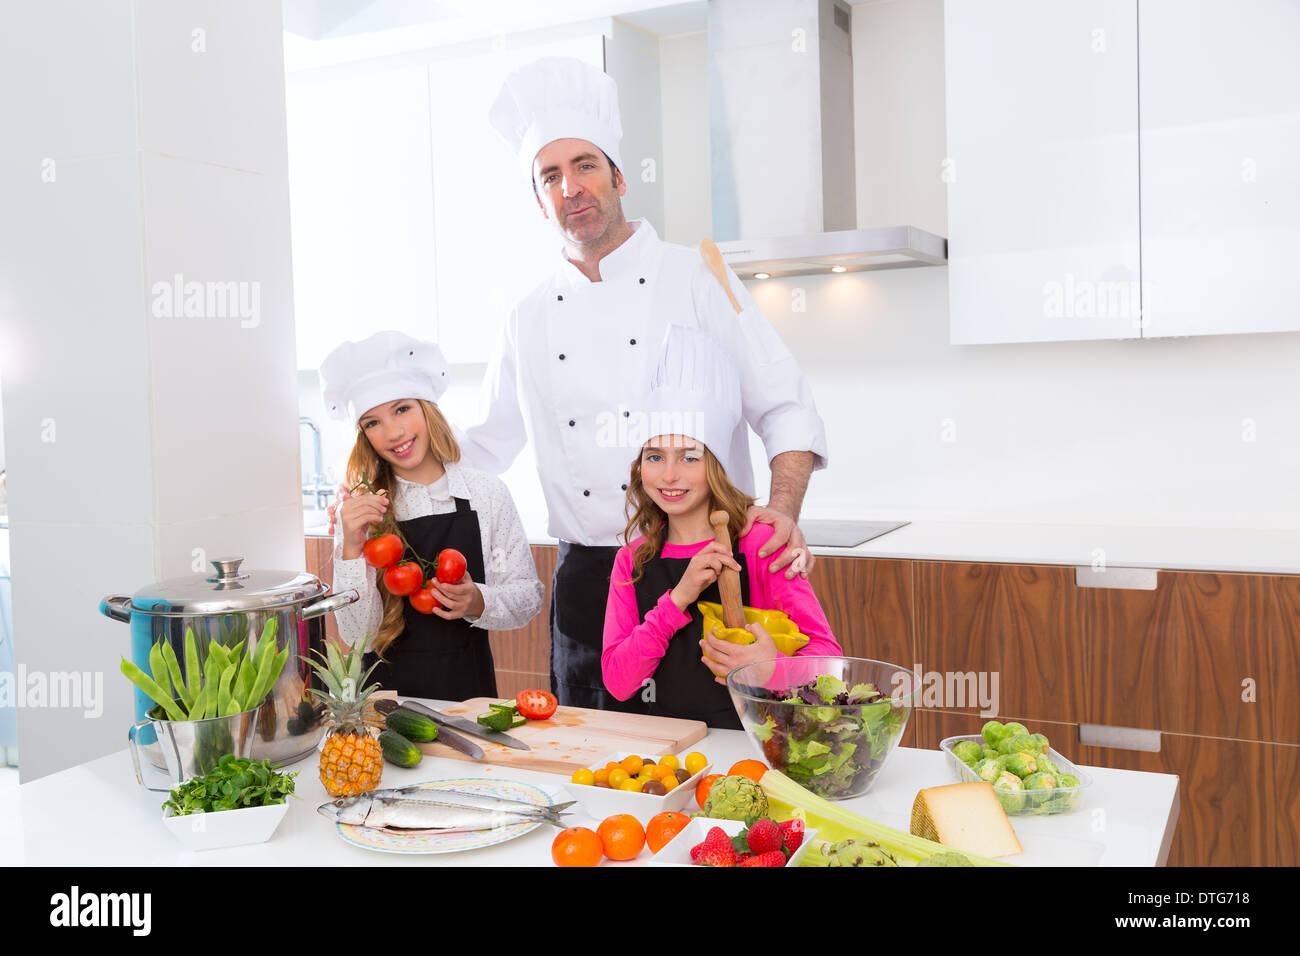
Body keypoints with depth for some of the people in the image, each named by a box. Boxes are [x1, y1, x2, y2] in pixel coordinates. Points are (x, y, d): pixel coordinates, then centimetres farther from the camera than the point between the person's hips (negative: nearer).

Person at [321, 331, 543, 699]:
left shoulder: (486, 492, 2)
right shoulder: (358, 511, 2)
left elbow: (528, 594, 7)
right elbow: (357, 636, -2)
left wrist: (479, 603, -11)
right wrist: (352, 550, -14)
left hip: (468, 684, 0)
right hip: (388, 689, 0)